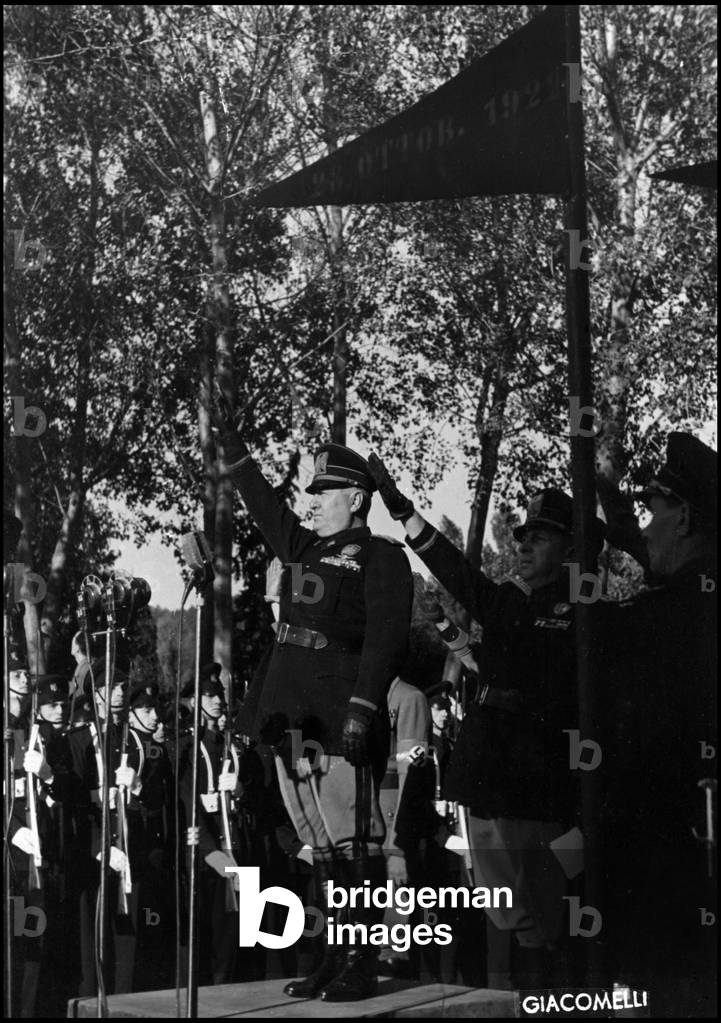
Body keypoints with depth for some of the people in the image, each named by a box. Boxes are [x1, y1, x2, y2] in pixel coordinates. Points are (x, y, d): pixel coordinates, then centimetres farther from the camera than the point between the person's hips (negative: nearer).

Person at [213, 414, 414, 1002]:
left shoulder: (381, 557, -2)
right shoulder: (303, 547, 20)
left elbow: (386, 638, -11)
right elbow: (262, 502, 30)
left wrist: (362, 708, -21)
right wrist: (230, 443, 28)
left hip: (343, 724, -7)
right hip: (293, 722, 8)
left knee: (355, 848, -6)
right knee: (323, 851, 10)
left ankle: (362, 966, -3)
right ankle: (334, 960, 14)